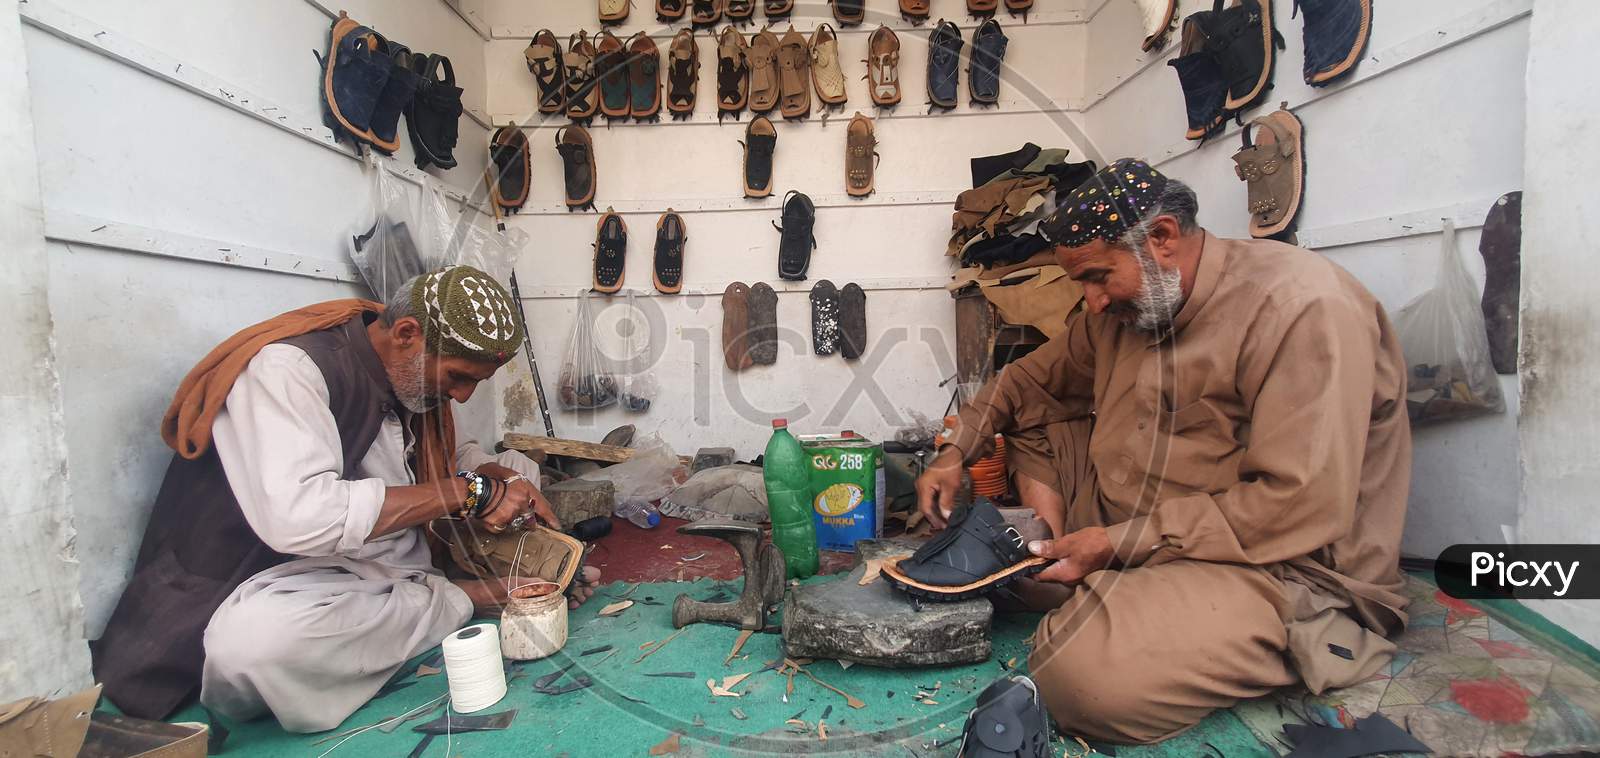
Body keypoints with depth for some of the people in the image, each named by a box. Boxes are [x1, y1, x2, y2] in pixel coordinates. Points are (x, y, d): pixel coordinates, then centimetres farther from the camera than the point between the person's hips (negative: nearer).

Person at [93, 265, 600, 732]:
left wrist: (502, 481, -8)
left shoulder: (413, 372, 0)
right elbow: (296, 516, -38)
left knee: (517, 468, 9)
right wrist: (467, 493, -32)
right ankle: (460, 600, -17)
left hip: (402, 555, 7)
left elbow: (448, 455, 16)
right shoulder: (289, 368, -23)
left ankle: (530, 579, -15)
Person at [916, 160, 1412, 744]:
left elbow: (1299, 506, -26)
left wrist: (1118, 542, -22)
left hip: (1273, 562, -8)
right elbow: (1031, 378, 18)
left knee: (1080, 673, -33)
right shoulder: (1119, 308, 5)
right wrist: (954, 454, 2)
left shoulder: (1303, 307, -19)